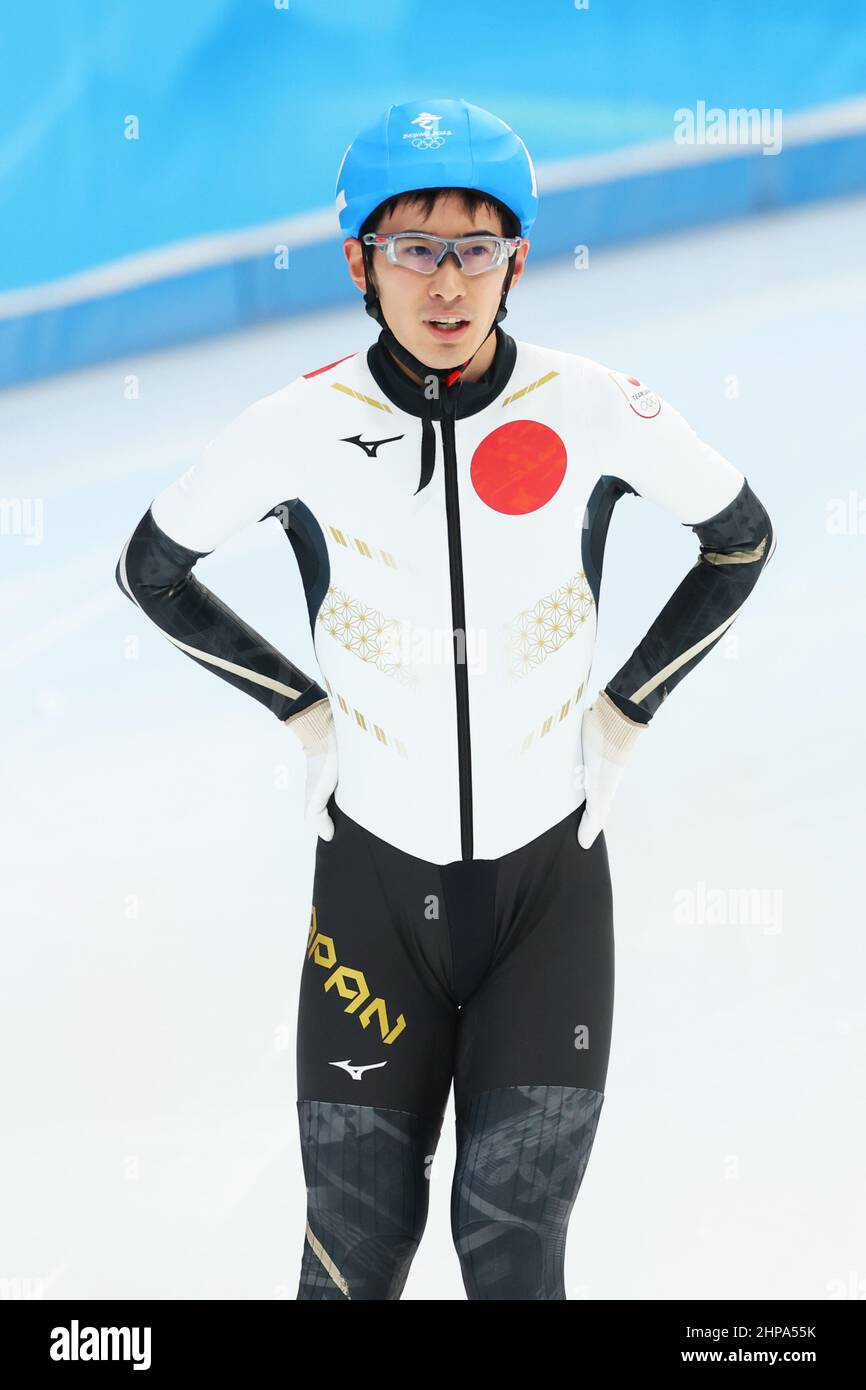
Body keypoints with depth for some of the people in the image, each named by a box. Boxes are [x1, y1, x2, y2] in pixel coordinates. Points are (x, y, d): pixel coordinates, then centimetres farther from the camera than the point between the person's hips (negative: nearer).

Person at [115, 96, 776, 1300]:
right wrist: (304, 709, 4)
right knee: (359, 1236, 7)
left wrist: (627, 708, 3)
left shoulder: (598, 410, -12)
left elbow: (742, 539, 6)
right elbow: (152, 568, 5)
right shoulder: (303, 427, -12)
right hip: (374, 876, 0)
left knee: (515, 1239, 5)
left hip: (551, 876, 0)